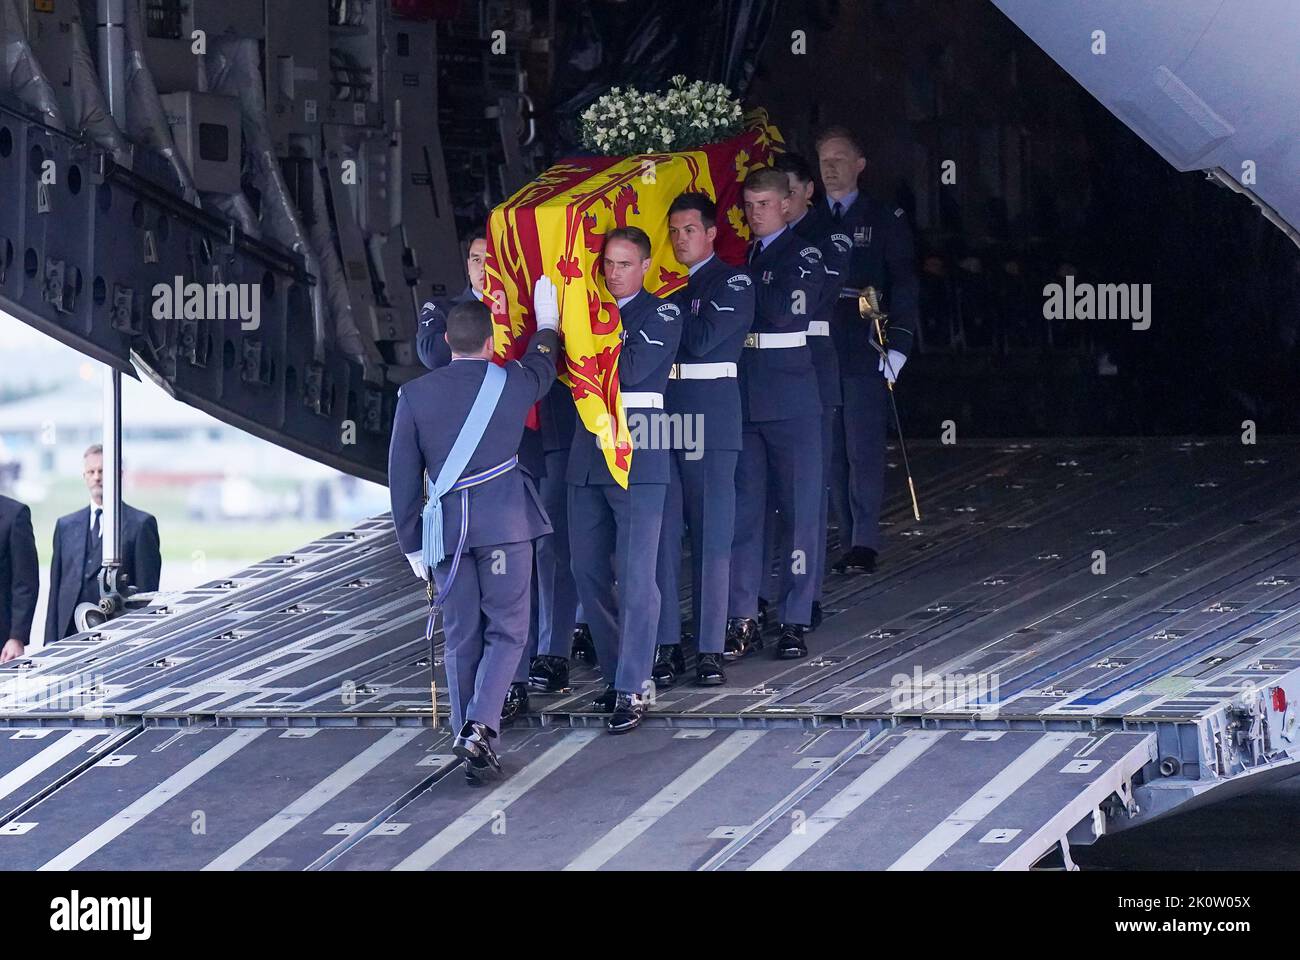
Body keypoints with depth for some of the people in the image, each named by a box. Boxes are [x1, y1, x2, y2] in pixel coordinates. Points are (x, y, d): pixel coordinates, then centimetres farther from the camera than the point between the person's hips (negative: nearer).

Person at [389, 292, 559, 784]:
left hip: (446, 527, 2)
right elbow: (542, 368, 26)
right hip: (505, 521, -2)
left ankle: (468, 744, 11)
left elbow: (402, 475, 4)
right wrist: (547, 323, 44)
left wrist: (411, 541, 13)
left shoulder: (415, 395, 2)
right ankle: (480, 728, -16)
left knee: (462, 638, 10)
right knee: (507, 632, 3)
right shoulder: (512, 384, 0)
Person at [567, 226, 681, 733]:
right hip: (588, 457, 6)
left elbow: (631, 368, -15)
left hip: (637, 458, -6)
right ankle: (615, 674, 19)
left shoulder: (661, 314, 0)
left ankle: (632, 690, -7)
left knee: (636, 577, -7)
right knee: (588, 573, 8)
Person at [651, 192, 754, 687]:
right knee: (662, 534, 2)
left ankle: (710, 650, 2)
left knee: (712, 537, -1)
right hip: (662, 416, 5)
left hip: (710, 420, -5)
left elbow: (704, 338, -13)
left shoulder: (733, 282, 0)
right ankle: (665, 645, 6)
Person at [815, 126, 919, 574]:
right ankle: (853, 541, 10)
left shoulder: (884, 221, 3)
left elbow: (904, 286, 0)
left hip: (865, 353, -4)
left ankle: (865, 543, -9)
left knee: (864, 449, -9)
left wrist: (898, 344, -9)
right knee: (832, 452, 5)